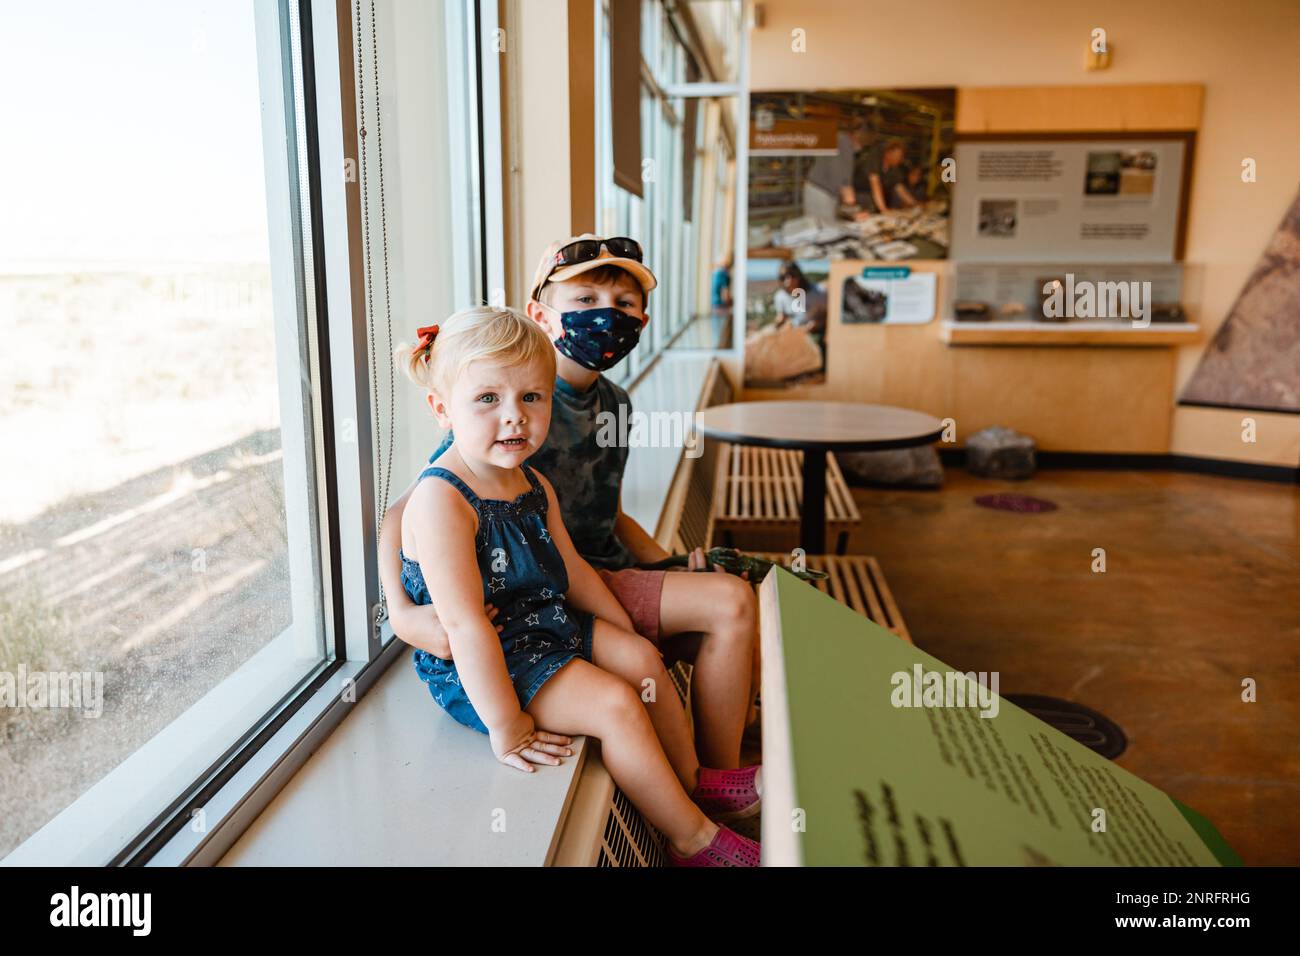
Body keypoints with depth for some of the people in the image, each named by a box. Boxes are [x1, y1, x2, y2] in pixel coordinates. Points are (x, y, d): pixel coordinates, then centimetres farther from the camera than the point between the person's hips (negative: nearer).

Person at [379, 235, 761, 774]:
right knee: (730, 602, -19)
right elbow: (403, 515, -16)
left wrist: (671, 568, 7)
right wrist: (404, 615, -31)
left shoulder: (613, 403, 9)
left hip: (611, 572, 8)